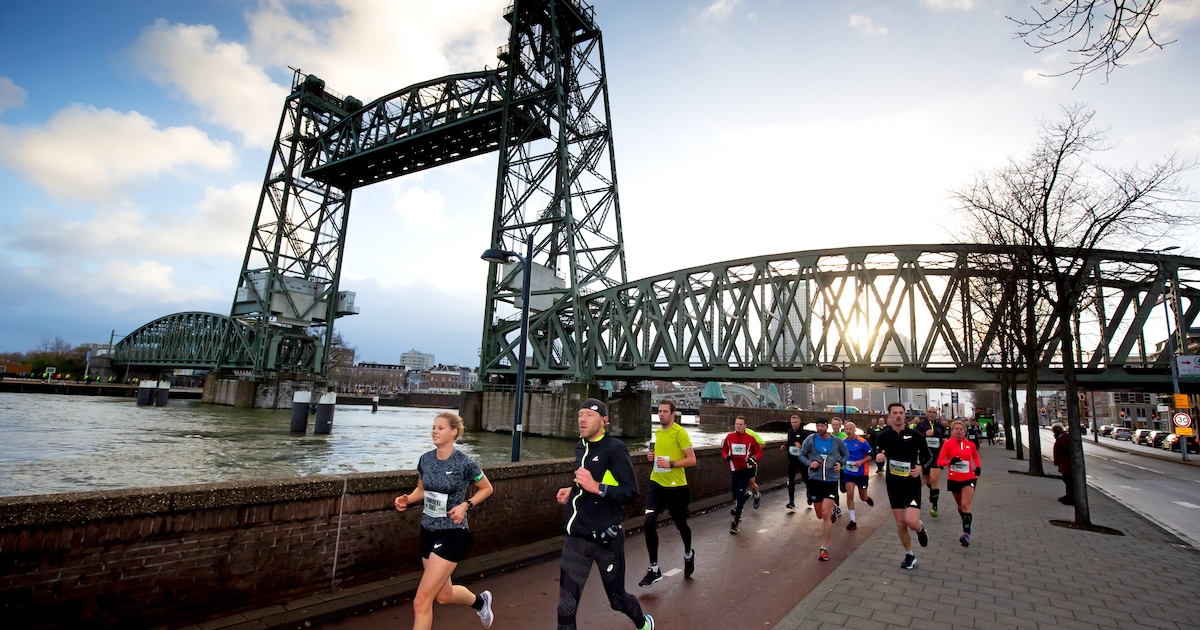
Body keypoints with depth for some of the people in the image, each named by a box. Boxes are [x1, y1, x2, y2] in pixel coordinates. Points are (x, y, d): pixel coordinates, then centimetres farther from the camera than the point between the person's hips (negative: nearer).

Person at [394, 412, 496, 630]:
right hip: (428, 531, 7)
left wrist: (465, 505, -17)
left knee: (421, 601, -7)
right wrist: (407, 499, -6)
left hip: (451, 534, -7)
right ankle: (480, 601, 52)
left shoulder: (464, 463, -18)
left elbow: (487, 489, -4)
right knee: (443, 595, 22)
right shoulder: (425, 460, -3)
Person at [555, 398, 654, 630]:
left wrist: (596, 487, -28)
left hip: (605, 539, -5)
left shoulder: (614, 448, -16)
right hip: (575, 538, 5)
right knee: (566, 608, 3)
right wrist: (572, 490, 7)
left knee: (617, 598, 18)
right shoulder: (580, 447, 5)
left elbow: (631, 492, -19)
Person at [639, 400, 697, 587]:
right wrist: (653, 456, 3)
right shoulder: (657, 432, 7)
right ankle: (654, 569, 4)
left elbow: (692, 460, -14)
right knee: (649, 522, -11)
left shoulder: (680, 432, -13)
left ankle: (688, 555, 47)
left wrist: (670, 464, -24)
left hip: (676, 486, -5)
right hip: (656, 484, 5)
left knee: (680, 524, 14)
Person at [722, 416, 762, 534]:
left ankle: (735, 523, -4)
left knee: (739, 493, -12)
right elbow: (724, 450, 8)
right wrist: (726, 456, -13)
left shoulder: (750, 439, -10)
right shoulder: (729, 437, -3)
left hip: (746, 470, -3)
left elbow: (759, 452, 0)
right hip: (734, 470, 3)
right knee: (735, 494, 14)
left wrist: (753, 458, -20)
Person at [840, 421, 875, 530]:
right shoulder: (843, 442, -2)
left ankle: (868, 498, 51)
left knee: (863, 497, 11)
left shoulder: (862, 441, -15)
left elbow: (871, 455, -9)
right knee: (849, 494, -11)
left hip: (861, 473, -2)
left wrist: (861, 461, -21)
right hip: (848, 472, 2)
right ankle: (852, 521, -2)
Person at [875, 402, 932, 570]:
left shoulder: (916, 435, -11)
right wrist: (878, 457, -10)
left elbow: (928, 456, 2)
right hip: (893, 484, 2)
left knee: (911, 521, -16)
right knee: (900, 523, 8)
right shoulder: (883, 435, -4)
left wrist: (921, 467, -16)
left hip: (912, 483, -2)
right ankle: (909, 555, 30)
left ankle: (920, 528, 21)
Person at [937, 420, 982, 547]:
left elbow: (976, 457, 20)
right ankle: (967, 528, 38)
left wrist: (978, 467, 2)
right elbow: (939, 461, -10)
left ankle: (966, 534, -14)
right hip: (954, 479, 1)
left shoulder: (971, 445, -1)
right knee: (960, 506, 16)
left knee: (965, 505, -14)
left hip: (969, 479, -1)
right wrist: (950, 461, -29)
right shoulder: (948, 444, -8)